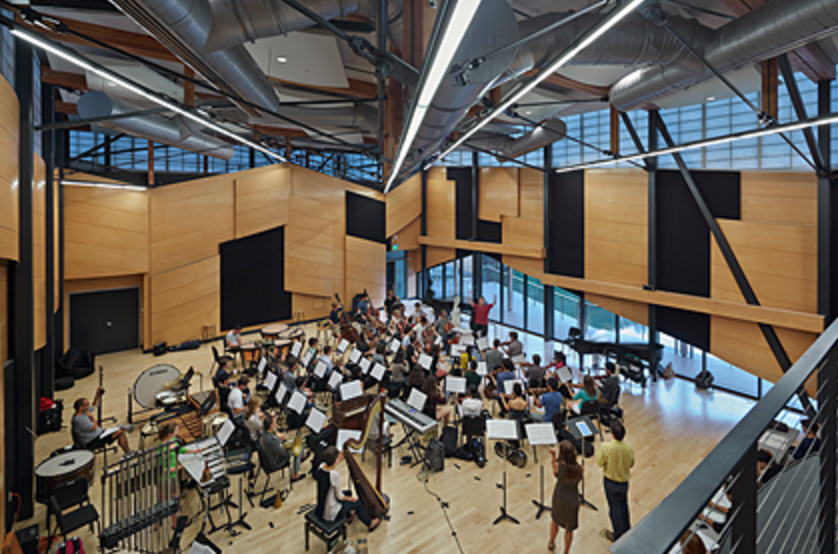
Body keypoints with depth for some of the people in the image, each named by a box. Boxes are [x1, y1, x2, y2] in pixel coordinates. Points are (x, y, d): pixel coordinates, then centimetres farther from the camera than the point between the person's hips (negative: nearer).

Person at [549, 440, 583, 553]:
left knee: (555, 520, 29)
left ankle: (551, 543, 51)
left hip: (559, 498, 1)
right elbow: (578, 481, 0)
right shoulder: (580, 469, -20)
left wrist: (554, 456, -6)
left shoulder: (558, 465, -26)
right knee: (569, 529, 20)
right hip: (572, 500, 0)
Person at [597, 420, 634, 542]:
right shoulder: (630, 448, -21)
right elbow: (631, 465, -3)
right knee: (624, 505, 26)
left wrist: (599, 453, -1)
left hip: (610, 481, -3)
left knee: (614, 507, 16)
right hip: (624, 481, 3)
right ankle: (627, 531, 46)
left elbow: (599, 463, -16)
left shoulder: (606, 447, -31)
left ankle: (618, 535, 32)